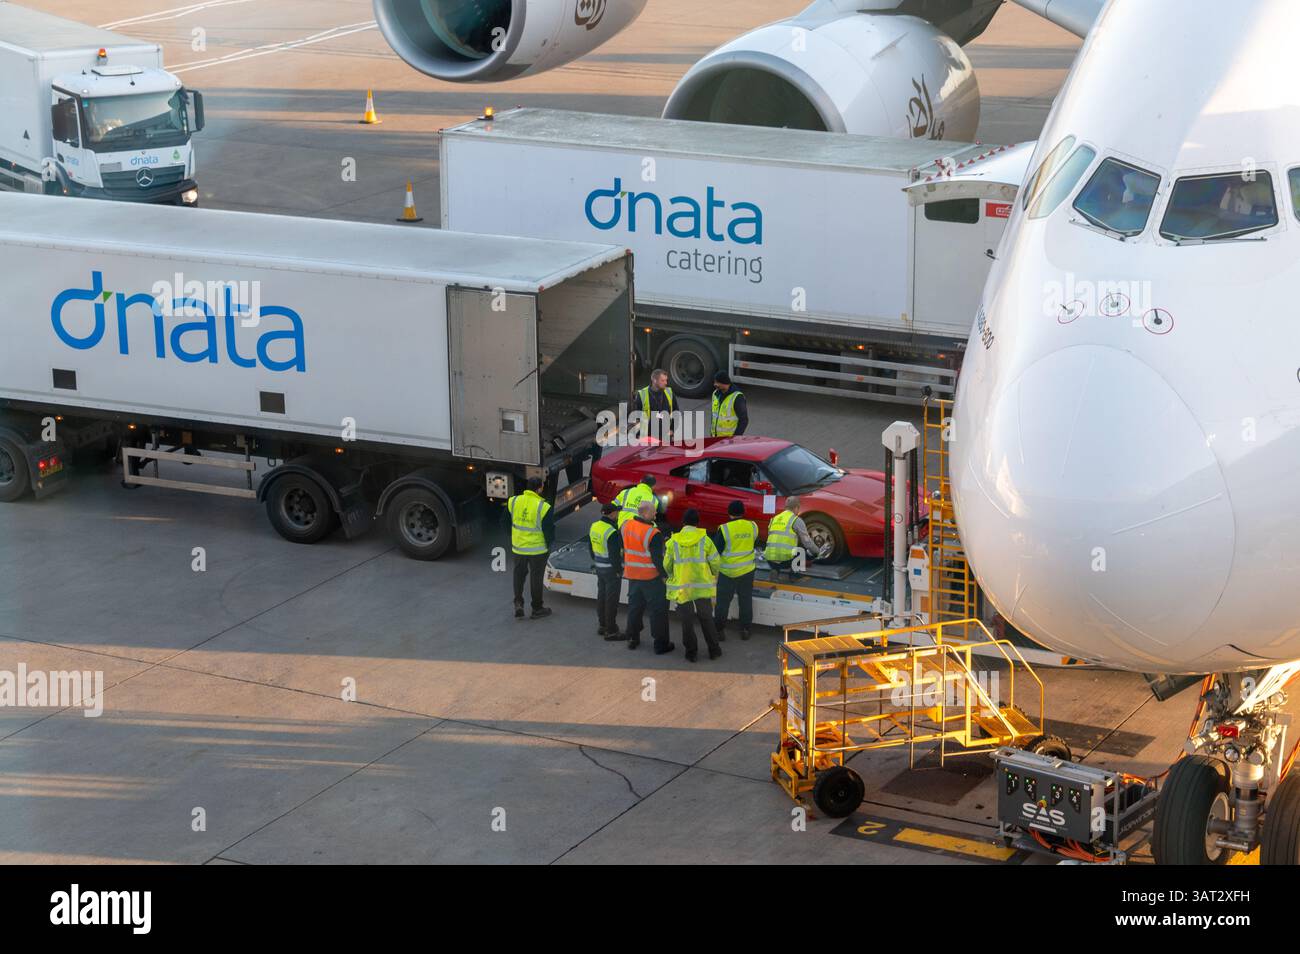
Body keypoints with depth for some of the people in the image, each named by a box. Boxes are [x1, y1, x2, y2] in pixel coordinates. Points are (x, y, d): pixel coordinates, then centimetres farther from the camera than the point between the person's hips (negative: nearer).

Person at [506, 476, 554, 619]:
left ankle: (518, 603, 10)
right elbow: (549, 529, -12)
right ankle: (537, 608, 21)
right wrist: (549, 544, 7)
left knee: (519, 575, 20)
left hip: (518, 547, 3)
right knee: (536, 577, 11)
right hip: (537, 548, -3)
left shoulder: (513, 501, -6)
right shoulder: (543, 507, -19)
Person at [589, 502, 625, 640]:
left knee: (601, 597, 18)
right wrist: (618, 571, -11)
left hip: (599, 568, 9)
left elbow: (591, 547, 14)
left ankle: (602, 626, 30)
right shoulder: (612, 533, -24)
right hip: (611, 570, -9)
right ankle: (611, 631, 4)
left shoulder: (594, 527, 3)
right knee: (611, 600, -1)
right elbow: (614, 555, -22)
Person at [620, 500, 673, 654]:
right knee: (658, 609, 4)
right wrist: (665, 575, -10)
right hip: (651, 577, -7)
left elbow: (621, 549, 12)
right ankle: (660, 644, 8)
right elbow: (658, 558, -21)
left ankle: (632, 639, 30)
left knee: (634, 606, 21)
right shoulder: (653, 534, -24)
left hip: (632, 575, 7)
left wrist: (624, 567, 25)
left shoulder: (626, 526, -2)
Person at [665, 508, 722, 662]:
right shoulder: (705, 540, -9)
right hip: (703, 587, 0)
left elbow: (667, 566, 0)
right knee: (706, 618, 14)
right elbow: (715, 562, -3)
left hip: (681, 588, 0)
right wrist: (713, 574, 19)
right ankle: (714, 650, 21)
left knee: (687, 621, 10)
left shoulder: (673, 542, -7)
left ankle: (691, 652, 15)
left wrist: (672, 577, 22)